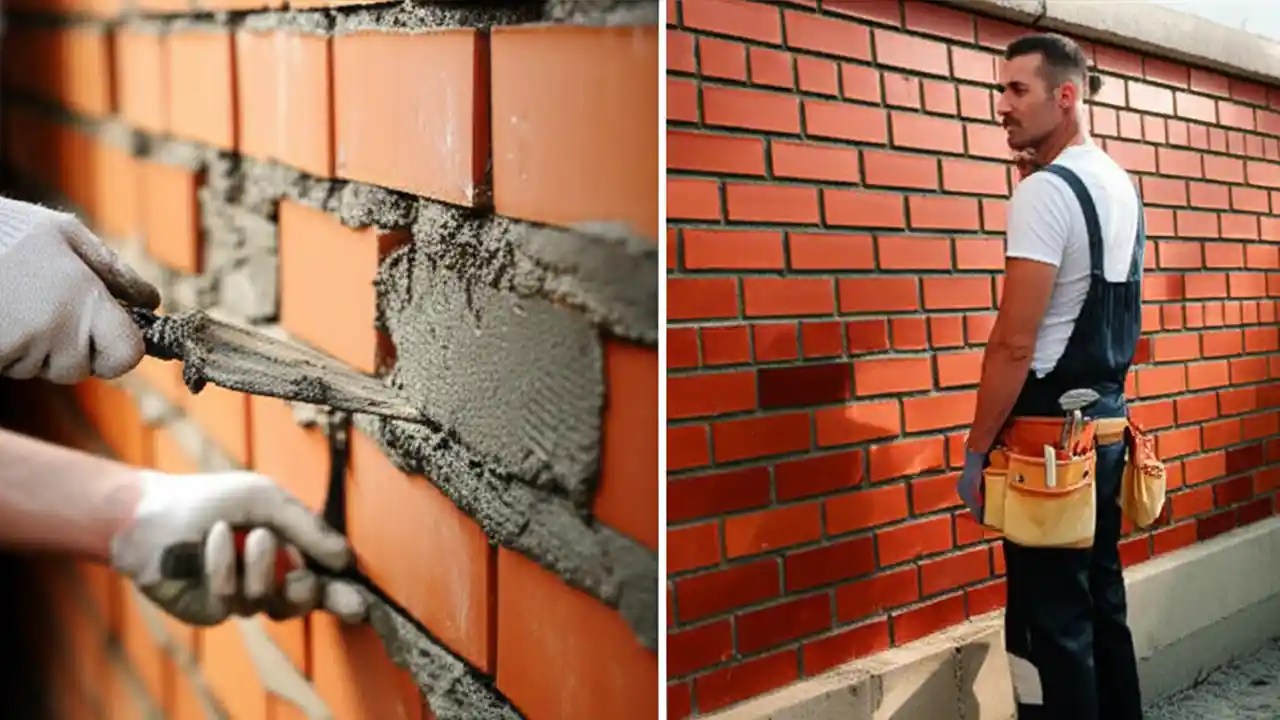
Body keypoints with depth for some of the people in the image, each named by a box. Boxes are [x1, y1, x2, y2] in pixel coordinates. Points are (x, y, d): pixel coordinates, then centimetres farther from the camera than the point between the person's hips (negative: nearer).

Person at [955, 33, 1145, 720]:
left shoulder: (1045, 191, -15)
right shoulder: (1119, 186, 12)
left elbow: (1014, 342, -20)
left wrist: (976, 450, -12)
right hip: (1106, 419, 9)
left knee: (1051, 624, -1)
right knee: (1102, 605, 18)